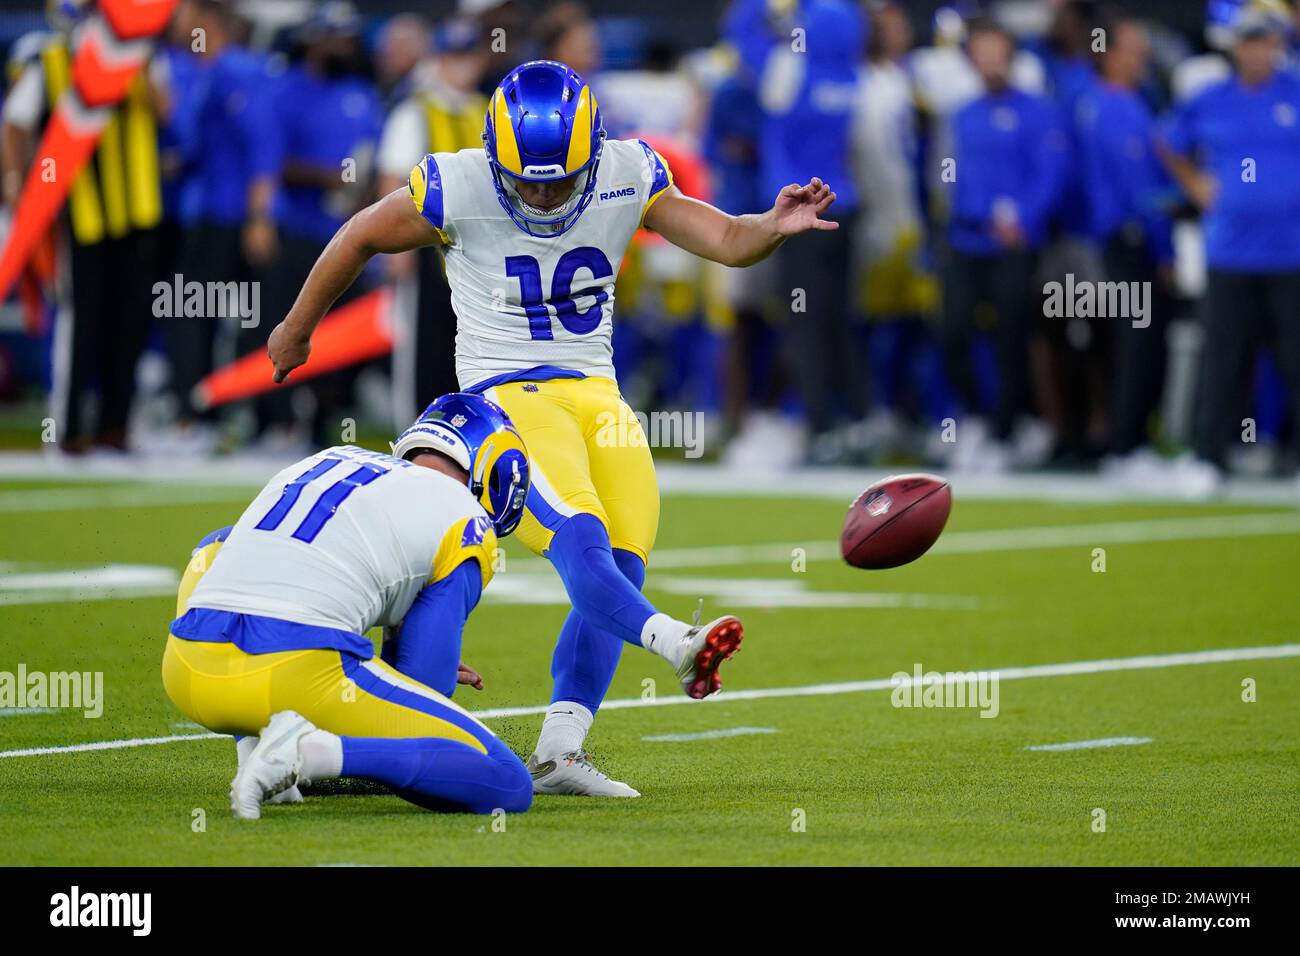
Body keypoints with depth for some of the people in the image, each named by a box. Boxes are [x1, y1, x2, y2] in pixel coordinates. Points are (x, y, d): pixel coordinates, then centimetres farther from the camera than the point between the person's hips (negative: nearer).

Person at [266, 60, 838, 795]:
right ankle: (676, 645, -51)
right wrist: (298, 328, 15)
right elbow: (362, 238, 3)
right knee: (580, 542, -28)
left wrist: (776, 227, -27)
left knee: (621, 570, -5)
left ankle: (559, 755, -2)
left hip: (595, 392, 5)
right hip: (507, 396, -5)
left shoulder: (628, 177, -3)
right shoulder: (459, 189, -12)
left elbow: (727, 240, -3)